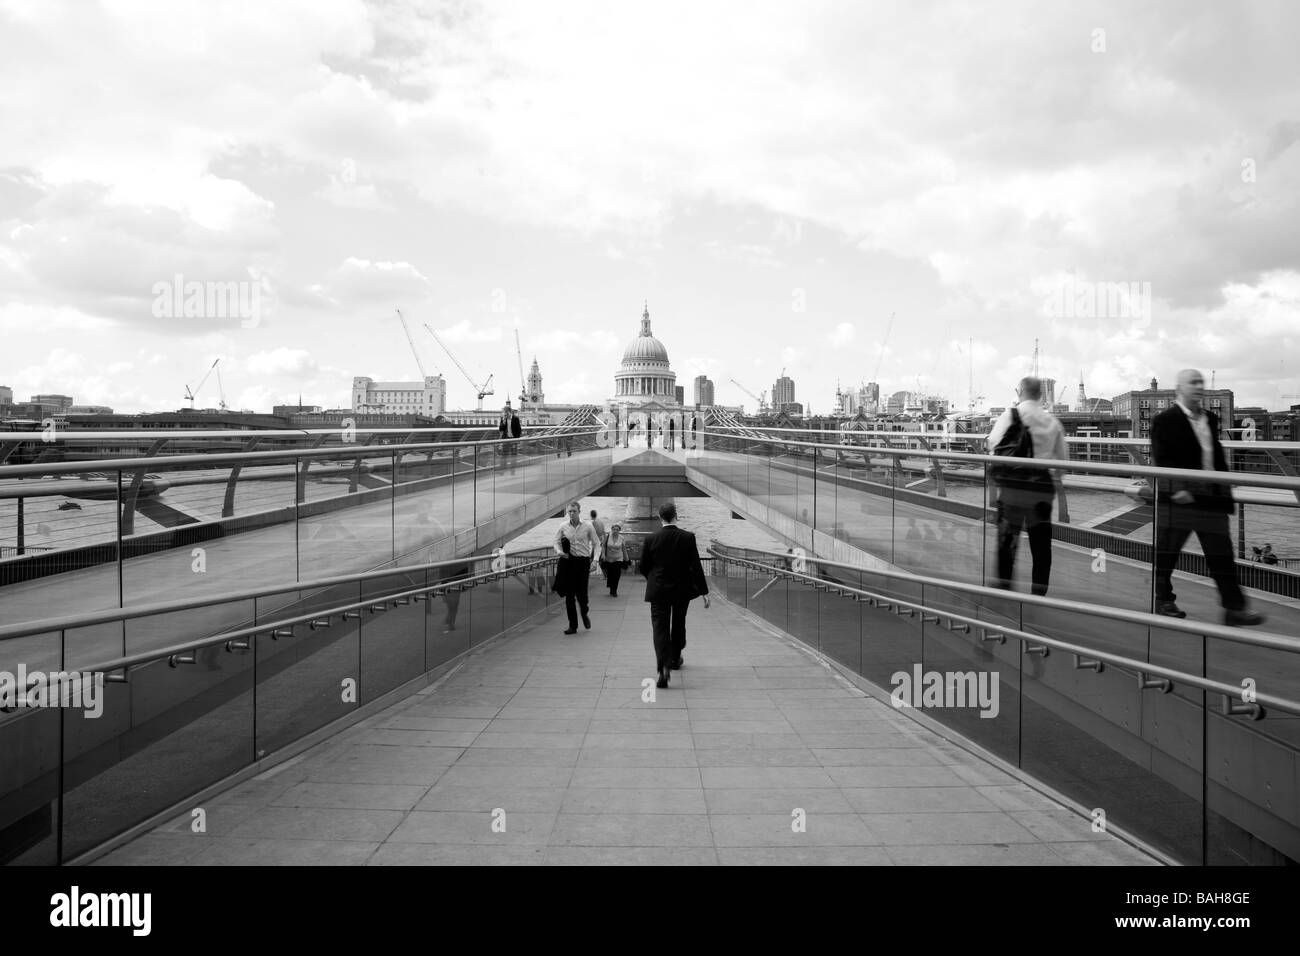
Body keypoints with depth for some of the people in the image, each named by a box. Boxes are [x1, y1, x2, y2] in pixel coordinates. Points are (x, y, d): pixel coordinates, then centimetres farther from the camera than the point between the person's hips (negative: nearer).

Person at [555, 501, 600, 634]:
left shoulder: (588, 527, 0)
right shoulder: (563, 527, 3)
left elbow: (596, 544, 6)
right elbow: (557, 541, 14)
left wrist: (595, 559, -6)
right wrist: (559, 551, -7)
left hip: (583, 562, -2)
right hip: (569, 562, 2)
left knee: (582, 593, -3)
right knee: (569, 595, 2)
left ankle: (584, 615, 31)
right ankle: (573, 626, 10)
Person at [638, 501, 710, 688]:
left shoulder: (652, 539, -7)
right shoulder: (687, 538, -9)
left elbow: (642, 566, 0)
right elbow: (696, 566, -10)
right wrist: (703, 591, -6)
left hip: (658, 590, -1)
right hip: (682, 590, 1)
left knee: (660, 628, -1)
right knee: (678, 625, 21)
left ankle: (663, 668, -18)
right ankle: (675, 659, 39)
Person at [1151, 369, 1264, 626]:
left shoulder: (1210, 419, 14)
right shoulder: (1164, 420, -7)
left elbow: (1218, 456, 19)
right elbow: (1162, 460, -14)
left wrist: (1224, 488, 11)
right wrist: (1177, 489, -23)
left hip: (1211, 497, 6)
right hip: (1180, 497, -6)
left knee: (1221, 555, 5)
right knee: (1166, 553, 5)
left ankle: (1234, 608, 8)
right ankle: (1163, 601, 18)